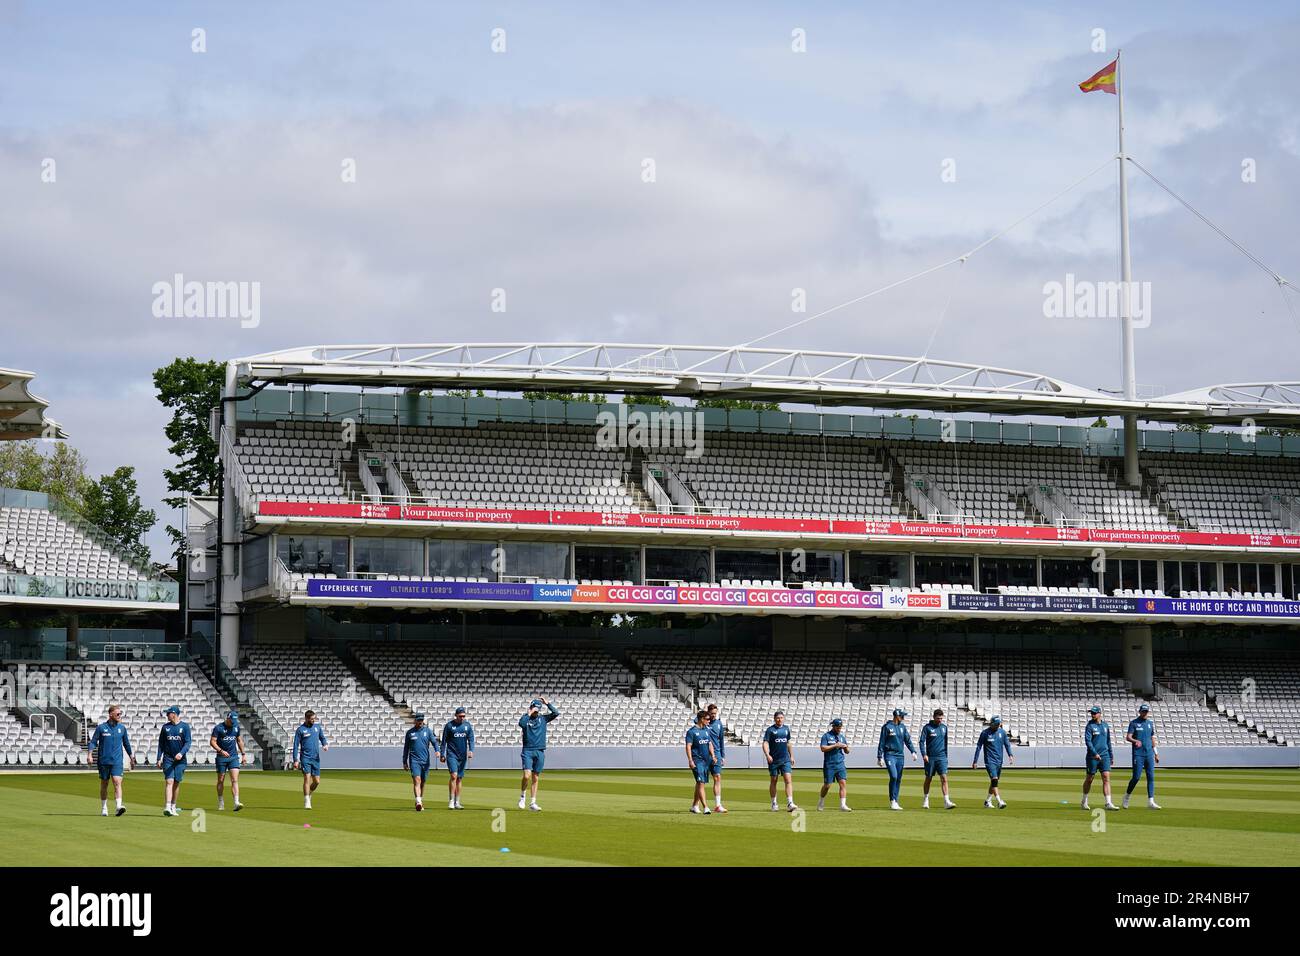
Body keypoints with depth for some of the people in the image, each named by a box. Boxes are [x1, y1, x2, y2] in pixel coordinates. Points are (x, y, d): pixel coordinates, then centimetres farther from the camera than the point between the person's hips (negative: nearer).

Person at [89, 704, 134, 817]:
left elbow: (126, 744, 19)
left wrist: (132, 758, 22)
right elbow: (93, 742, 0)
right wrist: (89, 754, -15)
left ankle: (119, 806, -24)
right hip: (103, 761, -1)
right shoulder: (101, 728, -1)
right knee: (104, 784, 8)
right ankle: (104, 808, 20)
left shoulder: (122, 728, 8)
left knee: (117, 782, -15)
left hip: (117, 761, 1)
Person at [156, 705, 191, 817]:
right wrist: (159, 759, 5)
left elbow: (188, 742, -5)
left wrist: (181, 753, -21)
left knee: (176, 783, 4)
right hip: (168, 759, 1)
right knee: (169, 781, -12)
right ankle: (167, 807, -21)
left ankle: (173, 807, 17)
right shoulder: (165, 727, 8)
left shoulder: (185, 726, 0)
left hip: (180, 759, 0)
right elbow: (161, 744, 11)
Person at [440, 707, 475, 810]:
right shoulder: (449, 725, -2)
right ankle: (451, 801, -14)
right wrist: (442, 754, -1)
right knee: (453, 775, -17)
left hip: (463, 755, 4)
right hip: (452, 754, -4)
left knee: (460, 778, 7)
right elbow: (444, 741, 1)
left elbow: (471, 739, 5)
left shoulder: (468, 725, 7)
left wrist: (471, 750, -11)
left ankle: (457, 802, 13)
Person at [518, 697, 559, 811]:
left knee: (535, 779, 5)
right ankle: (523, 796, 8)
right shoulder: (525, 718, 1)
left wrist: (547, 703, -2)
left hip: (540, 752, 3)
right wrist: (529, 714, -15)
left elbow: (556, 713, -2)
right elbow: (521, 724, -22)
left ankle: (532, 803, 10)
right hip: (527, 751, -3)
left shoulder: (543, 718, 10)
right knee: (527, 775, -16)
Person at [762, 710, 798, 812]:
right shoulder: (770, 730, -4)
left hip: (785, 759, 3)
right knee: (774, 781, 8)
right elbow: (765, 743, -12)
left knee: (788, 780, -10)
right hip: (773, 760, -3)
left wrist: (791, 756, 21)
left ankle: (790, 804, -16)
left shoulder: (786, 729, 10)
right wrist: (767, 755, -28)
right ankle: (774, 803, 21)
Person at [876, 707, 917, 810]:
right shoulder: (887, 727, -4)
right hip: (890, 755, -6)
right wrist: (880, 757, -7)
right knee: (893, 776, -18)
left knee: (898, 779, 6)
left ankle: (895, 802, 13)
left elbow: (908, 740, 11)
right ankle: (892, 801, -9)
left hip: (900, 756, 6)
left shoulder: (903, 727, 12)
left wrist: (913, 751, -3)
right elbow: (881, 743, -3)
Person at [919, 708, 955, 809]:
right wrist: (924, 754, -17)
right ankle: (926, 801, 23)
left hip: (941, 757, 2)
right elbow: (922, 741, -6)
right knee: (928, 778, 8)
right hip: (930, 757, -2)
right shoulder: (927, 727, -3)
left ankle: (946, 802, -15)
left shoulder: (944, 727, 9)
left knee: (944, 778, -9)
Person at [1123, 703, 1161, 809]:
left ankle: (1150, 801, -3)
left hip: (1149, 754, 5)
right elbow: (1128, 737, -10)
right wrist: (1135, 741, -31)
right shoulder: (1134, 723, -2)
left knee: (1151, 777, -2)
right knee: (1136, 777, -7)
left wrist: (1156, 753, 19)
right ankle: (1127, 796, 16)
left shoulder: (1150, 723, 13)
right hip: (1138, 754, -5)